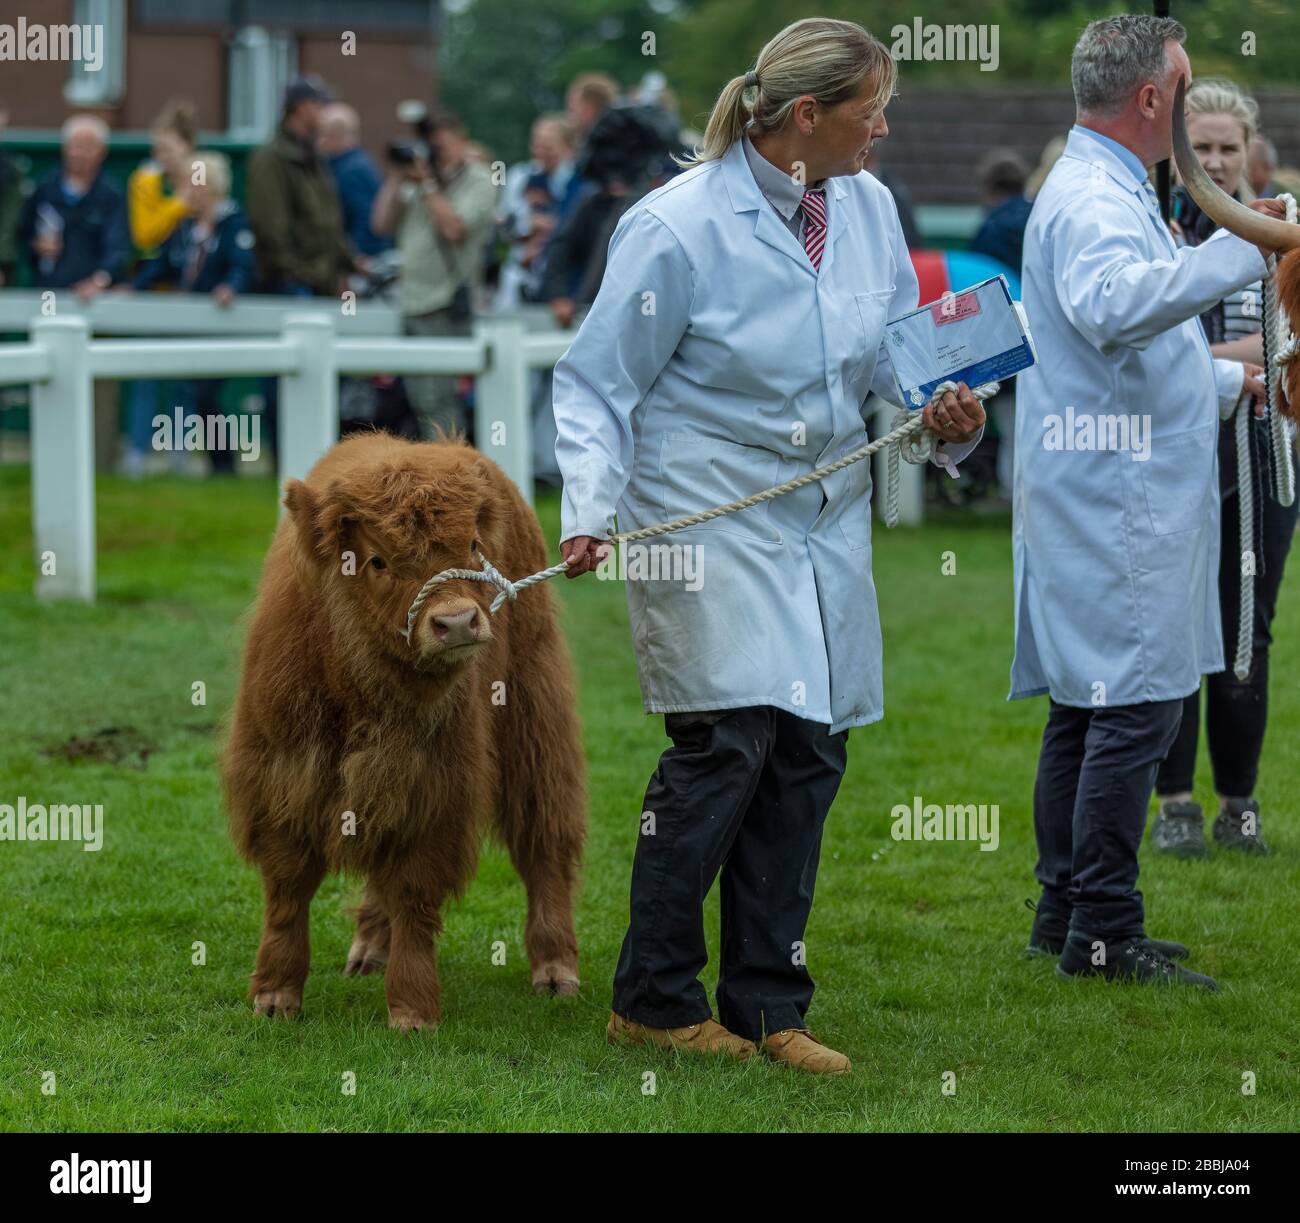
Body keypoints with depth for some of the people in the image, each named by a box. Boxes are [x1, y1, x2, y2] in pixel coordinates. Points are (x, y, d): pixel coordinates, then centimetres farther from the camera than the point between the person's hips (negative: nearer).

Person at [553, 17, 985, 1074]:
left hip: (827, 516, 7)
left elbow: (896, 355, 18)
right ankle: (654, 999, 0)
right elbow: (598, 385, -8)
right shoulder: (679, 226, -13)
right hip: (707, 514, -7)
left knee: (808, 753, 5)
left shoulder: (866, 207, 6)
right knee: (727, 740, -14)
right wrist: (589, 512, -21)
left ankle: (766, 1005, 15)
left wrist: (950, 413, -4)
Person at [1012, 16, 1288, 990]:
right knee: (1137, 705, -10)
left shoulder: (1107, 191, 21)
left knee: (1089, 706, 14)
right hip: (1117, 500, -11)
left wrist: (1232, 380, 36)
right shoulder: (1093, 200, -15)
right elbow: (1116, 306, -37)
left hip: (1107, 496, 11)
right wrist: (1239, 249, -38)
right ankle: (1102, 928, -9)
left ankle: (1067, 913, 20)